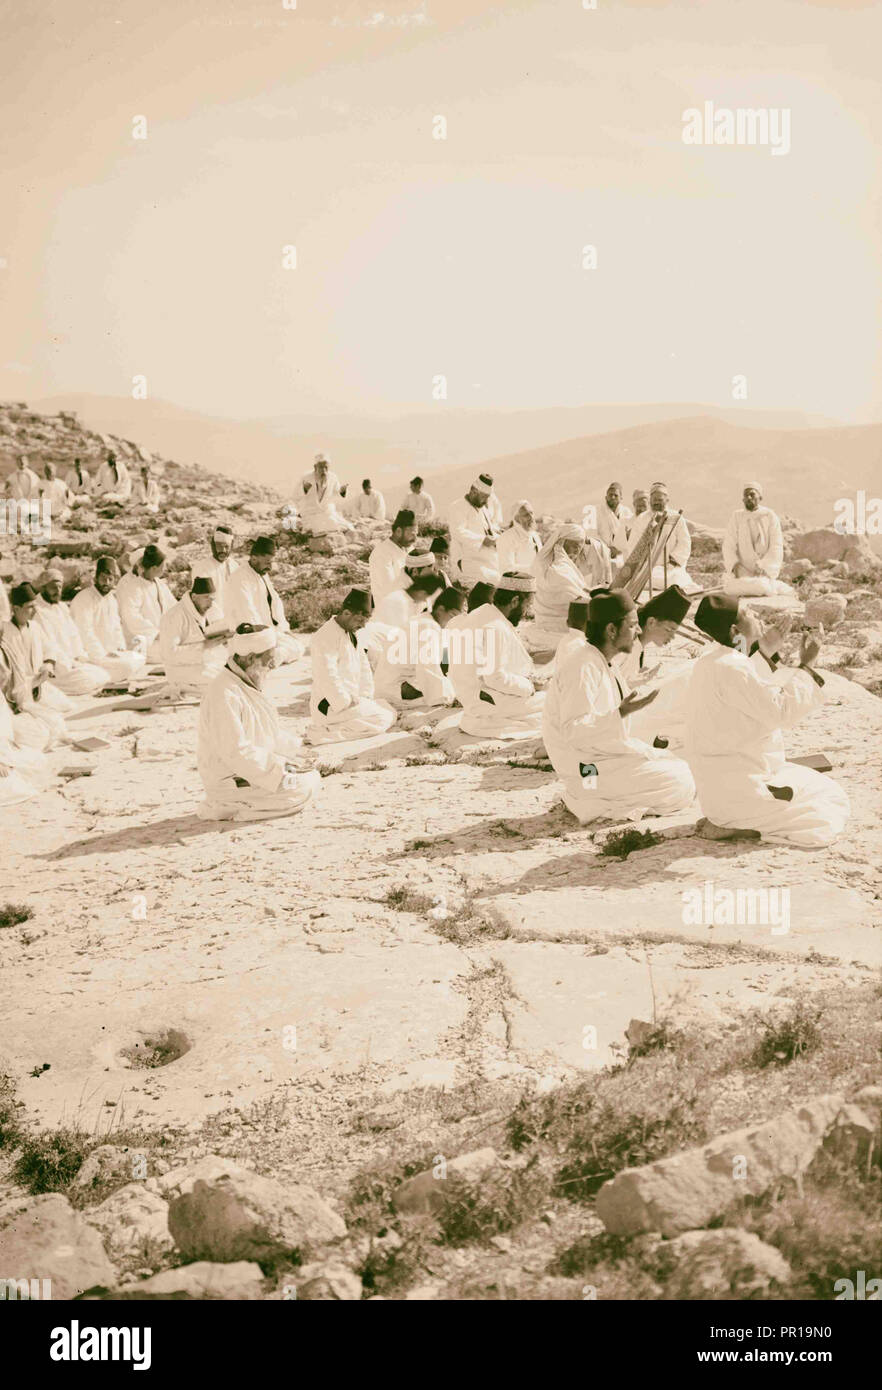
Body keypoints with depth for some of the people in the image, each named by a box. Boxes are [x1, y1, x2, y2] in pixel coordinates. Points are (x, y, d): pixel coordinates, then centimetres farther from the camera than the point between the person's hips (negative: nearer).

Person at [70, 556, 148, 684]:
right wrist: (103, 654, -20)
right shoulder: (84, 599, -14)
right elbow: (86, 633, -20)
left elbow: (116, 628, 21)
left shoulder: (112, 598, 15)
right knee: (127, 666, -23)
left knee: (140, 659, -1)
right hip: (89, 656, -9)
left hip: (109, 652, 9)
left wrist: (121, 649, 4)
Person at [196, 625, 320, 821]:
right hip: (231, 781, -11)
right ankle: (228, 810, -10)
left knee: (313, 779, 14)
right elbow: (235, 752, -27)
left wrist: (295, 748, 6)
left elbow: (270, 733, 20)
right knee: (301, 791, -17)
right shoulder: (225, 695, -24)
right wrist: (277, 766, -20)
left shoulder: (246, 686, 11)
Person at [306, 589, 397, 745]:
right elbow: (328, 677, -25)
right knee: (382, 720, -17)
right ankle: (321, 732, -17)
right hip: (329, 705, -10)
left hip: (349, 700, 10)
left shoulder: (351, 634, 13)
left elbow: (364, 666, 16)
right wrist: (347, 702, -19)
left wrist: (366, 697, 6)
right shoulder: (326, 637, -20)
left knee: (390, 713, 11)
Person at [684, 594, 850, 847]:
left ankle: (725, 820, 9)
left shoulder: (709, 661, 7)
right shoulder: (732, 668, -24)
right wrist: (807, 665, -10)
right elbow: (782, 711, -20)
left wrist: (765, 652, 14)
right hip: (740, 787, -10)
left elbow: (761, 700, 21)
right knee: (832, 808, -2)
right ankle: (735, 828, -7)